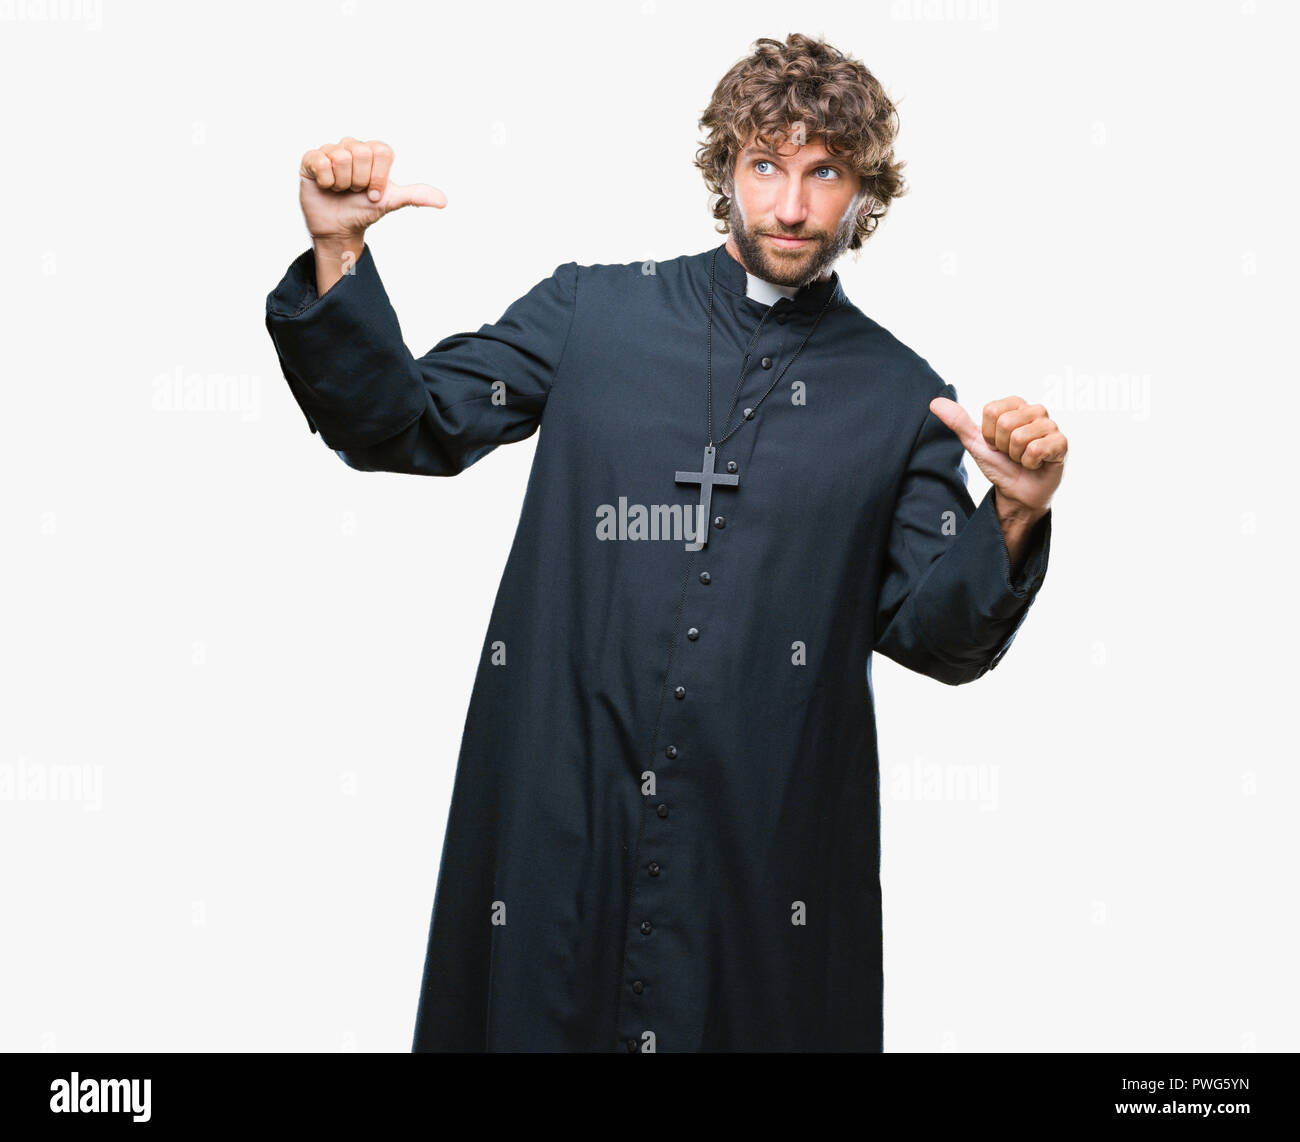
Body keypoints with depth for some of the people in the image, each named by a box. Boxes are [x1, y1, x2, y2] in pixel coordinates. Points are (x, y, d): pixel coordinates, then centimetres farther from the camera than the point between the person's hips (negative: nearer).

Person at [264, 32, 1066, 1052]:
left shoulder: (900, 396, 5)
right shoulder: (592, 313, 5)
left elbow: (938, 637, 4)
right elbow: (401, 427, 5)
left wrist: (1014, 518, -15)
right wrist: (339, 254, -7)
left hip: (771, 841, 0)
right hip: (554, 810, 0)